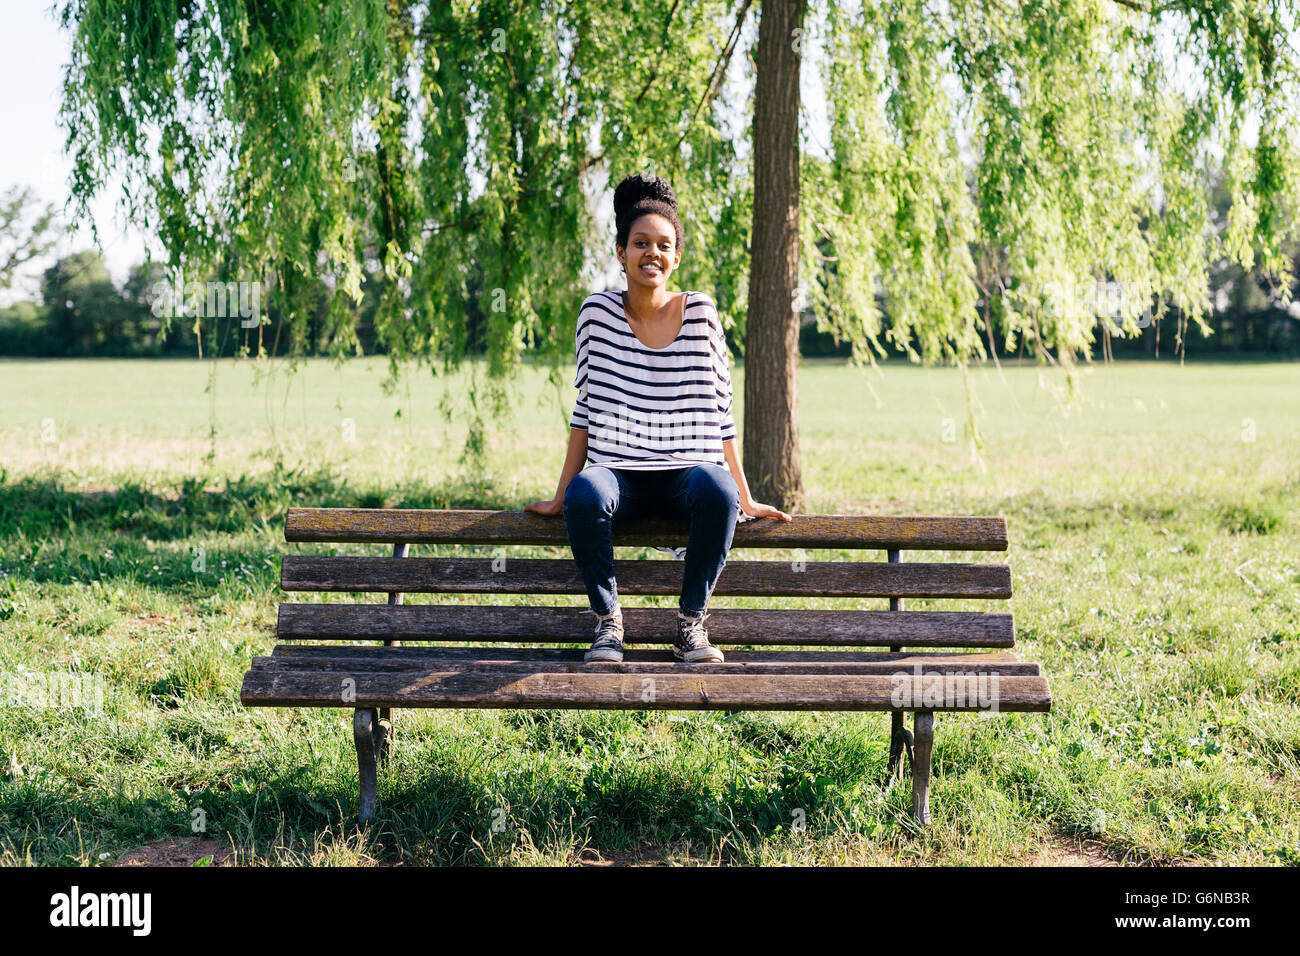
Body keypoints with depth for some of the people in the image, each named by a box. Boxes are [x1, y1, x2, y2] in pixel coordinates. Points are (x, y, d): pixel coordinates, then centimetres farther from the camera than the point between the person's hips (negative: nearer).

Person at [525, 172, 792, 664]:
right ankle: (608, 621, -14)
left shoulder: (700, 313, 4)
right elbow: (585, 410, 9)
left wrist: (745, 498, 5)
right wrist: (560, 496, 7)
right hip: (618, 475, 0)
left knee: (716, 490, -36)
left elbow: (721, 413, 7)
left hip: (688, 472, 0)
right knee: (586, 494, -36)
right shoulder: (597, 313, 4)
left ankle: (692, 623, -16)